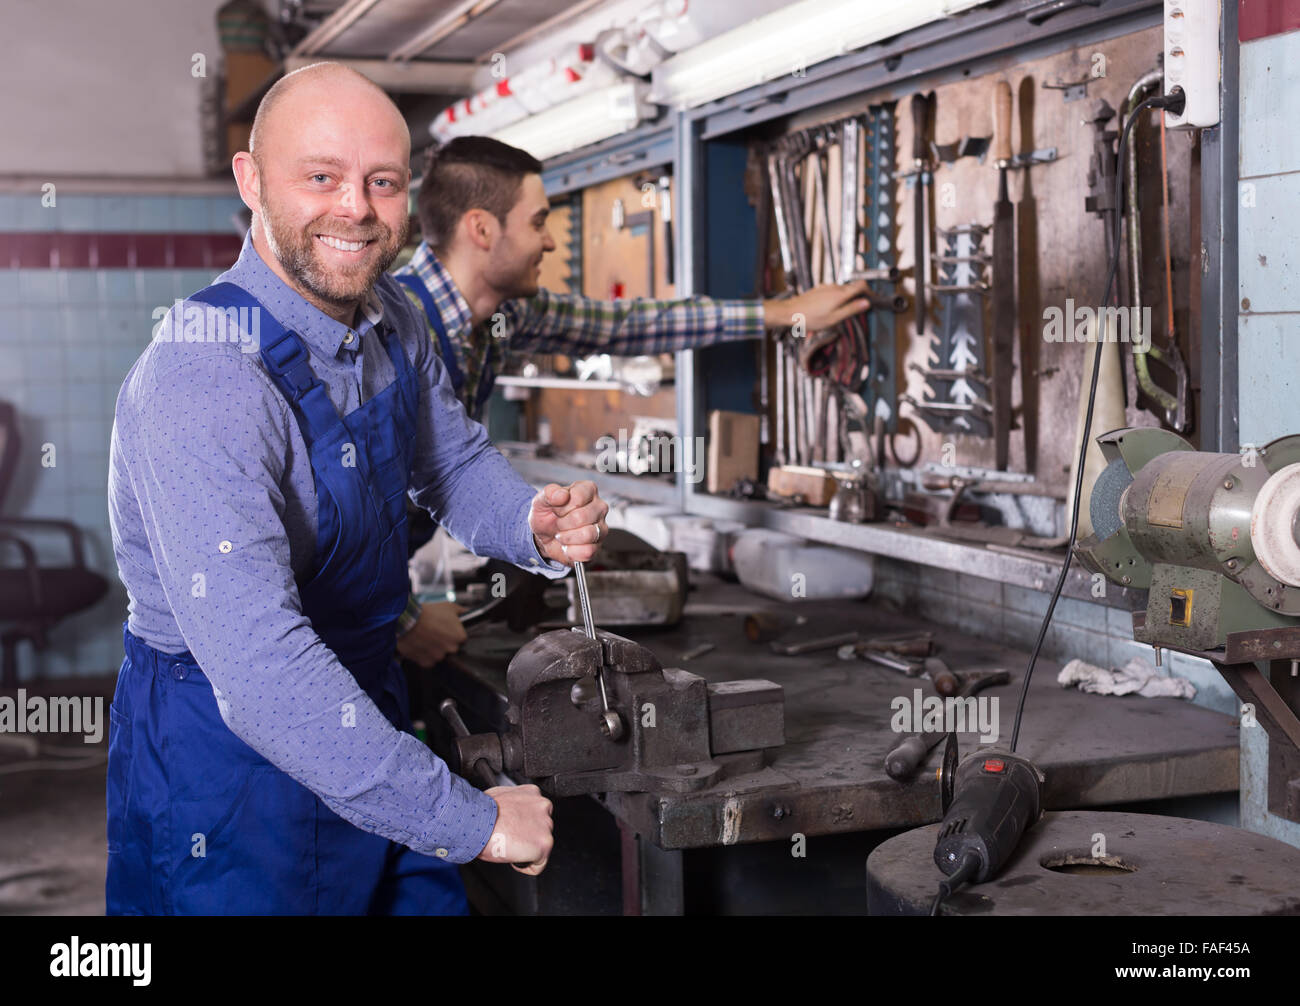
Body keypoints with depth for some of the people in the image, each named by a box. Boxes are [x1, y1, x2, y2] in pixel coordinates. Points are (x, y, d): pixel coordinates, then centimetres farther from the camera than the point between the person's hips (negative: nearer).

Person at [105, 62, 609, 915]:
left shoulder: (392, 321, -4)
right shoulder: (201, 381, -30)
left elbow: (454, 461, 14)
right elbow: (262, 671, -36)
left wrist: (536, 525, -10)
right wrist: (471, 822, -32)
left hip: (366, 705, 7)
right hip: (227, 757, -7)